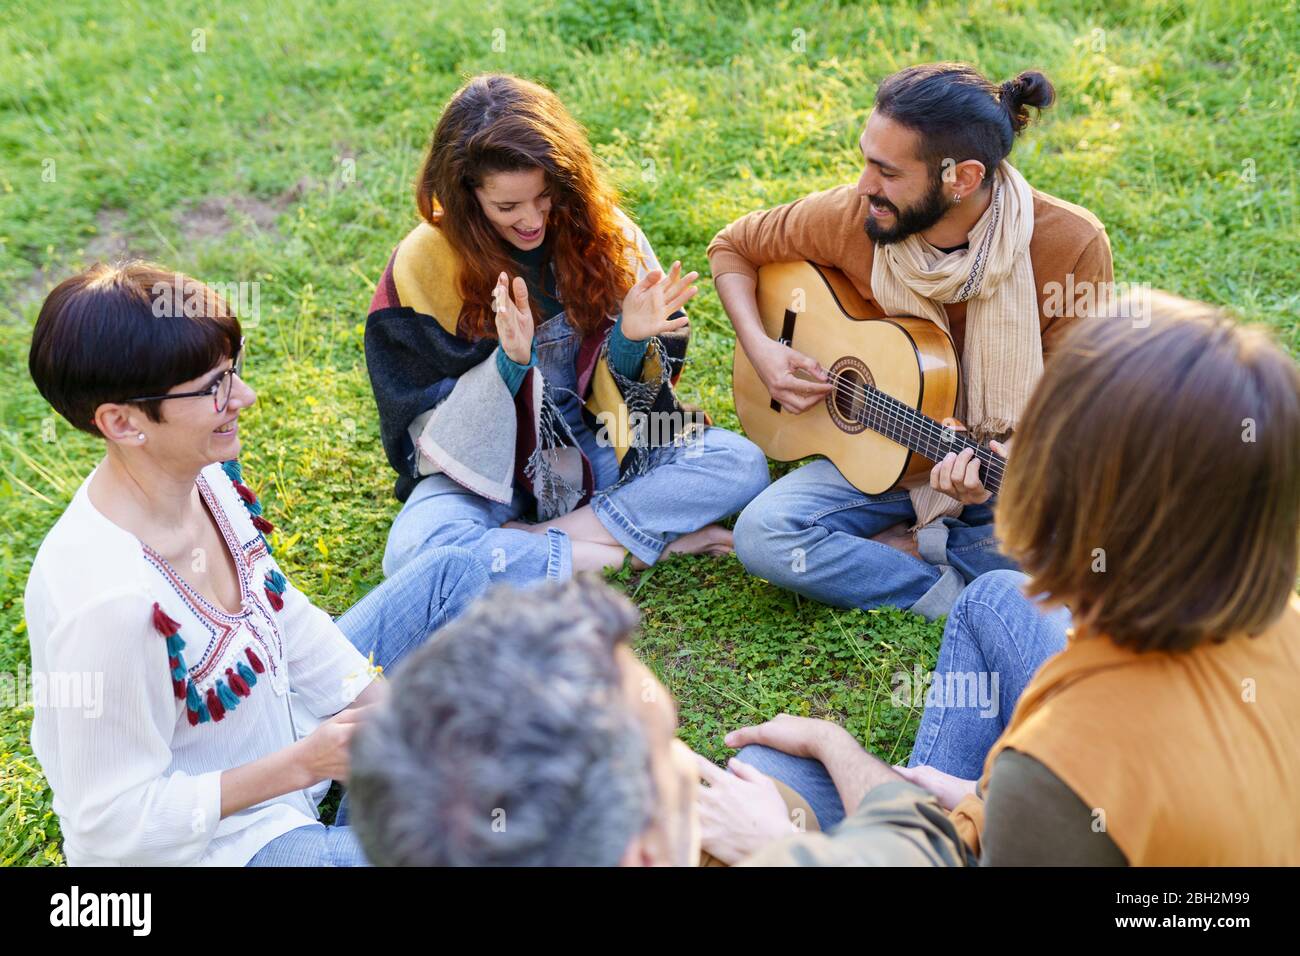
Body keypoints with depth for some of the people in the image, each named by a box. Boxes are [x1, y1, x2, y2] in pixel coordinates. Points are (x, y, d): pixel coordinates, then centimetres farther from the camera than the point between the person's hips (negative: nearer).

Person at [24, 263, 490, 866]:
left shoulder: (205, 474, -12)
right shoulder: (109, 601, -35)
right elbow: (117, 820, -25)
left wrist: (382, 708, -2)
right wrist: (303, 763, -24)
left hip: (280, 721, 9)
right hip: (215, 837, -8)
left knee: (453, 575, 13)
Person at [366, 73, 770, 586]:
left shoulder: (601, 231, -6)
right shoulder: (422, 265, -13)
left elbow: (638, 388, 2)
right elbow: (427, 428, -12)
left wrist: (632, 338, -22)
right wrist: (508, 363, -29)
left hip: (600, 450, 3)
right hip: (487, 467, -2)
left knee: (743, 463, -17)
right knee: (414, 550, -33)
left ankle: (533, 540, -18)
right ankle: (631, 546, -19)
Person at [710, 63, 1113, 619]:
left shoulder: (1070, 244, -19)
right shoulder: (848, 218, -15)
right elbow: (732, 247, 3)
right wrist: (759, 348, -13)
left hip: (1012, 468, -1)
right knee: (763, 535, -25)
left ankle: (898, 548, -10)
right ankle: (965, 596, -15)